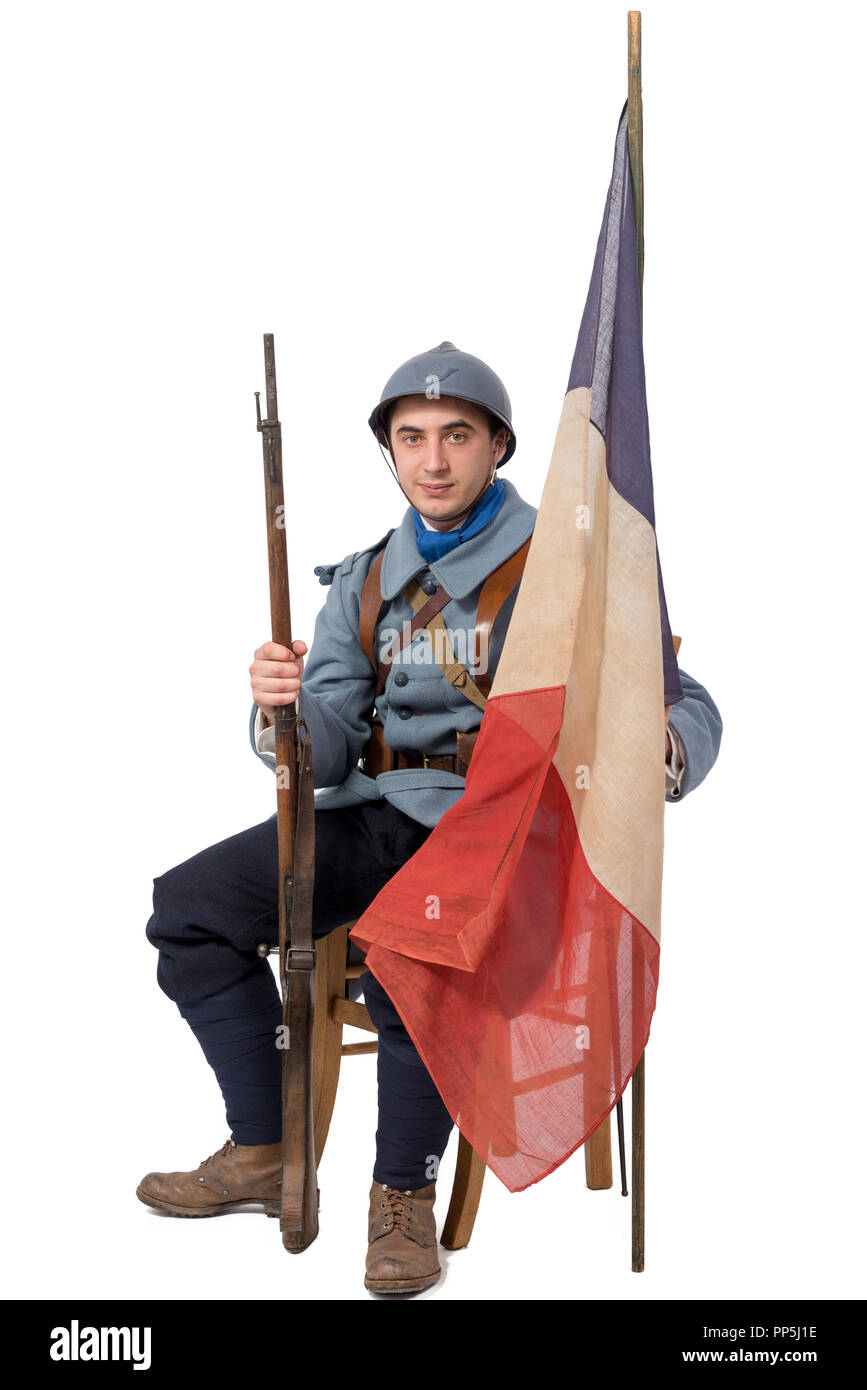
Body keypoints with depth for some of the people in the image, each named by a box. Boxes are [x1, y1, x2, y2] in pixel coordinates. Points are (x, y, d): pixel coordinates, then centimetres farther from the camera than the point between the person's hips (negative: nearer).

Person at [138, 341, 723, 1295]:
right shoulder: (363, 583, 12)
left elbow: (689, 710, -7)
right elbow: (328, 756, 5)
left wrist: (662, 750, -32)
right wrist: (285, 712, -19)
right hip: (378, 819, 6)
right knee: (191, 903, -7)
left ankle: (405, 1193, -12)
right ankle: (263, 1153, 6)